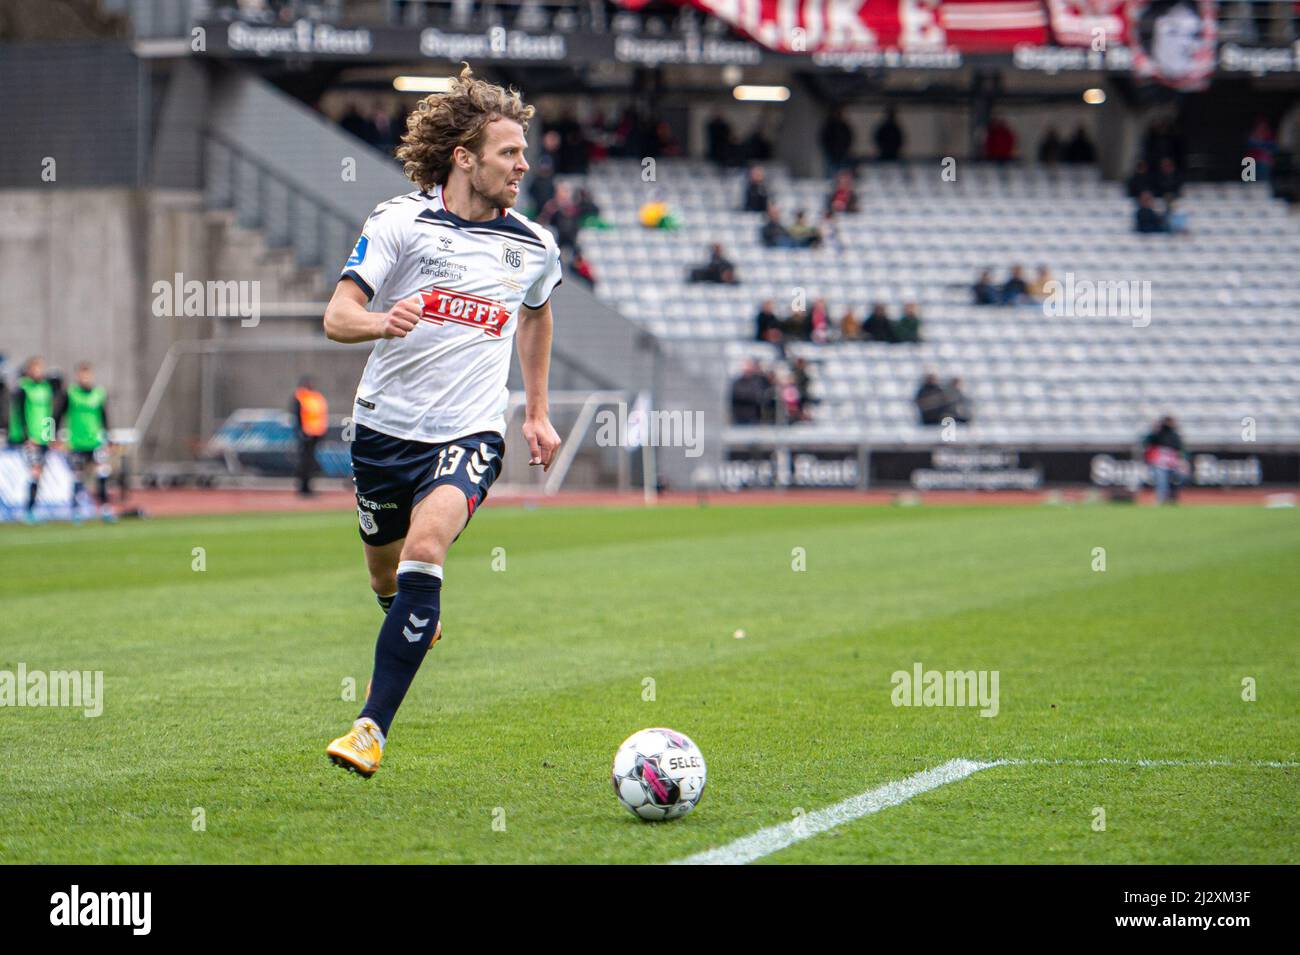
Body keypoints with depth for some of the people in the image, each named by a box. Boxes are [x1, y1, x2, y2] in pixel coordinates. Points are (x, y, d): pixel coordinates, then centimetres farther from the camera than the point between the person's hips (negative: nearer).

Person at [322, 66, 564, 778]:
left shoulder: (534, 248, 4)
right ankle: (416, 629, 56)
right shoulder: (400, 222, -7)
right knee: (385, 569, 16)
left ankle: (373, 726, -28)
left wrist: (537, 412, 25)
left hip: (468, 433, 0)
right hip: (385, 424, 0)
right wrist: (381, 322, -35)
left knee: (425, 545, -26)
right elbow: (337, 317, -13)